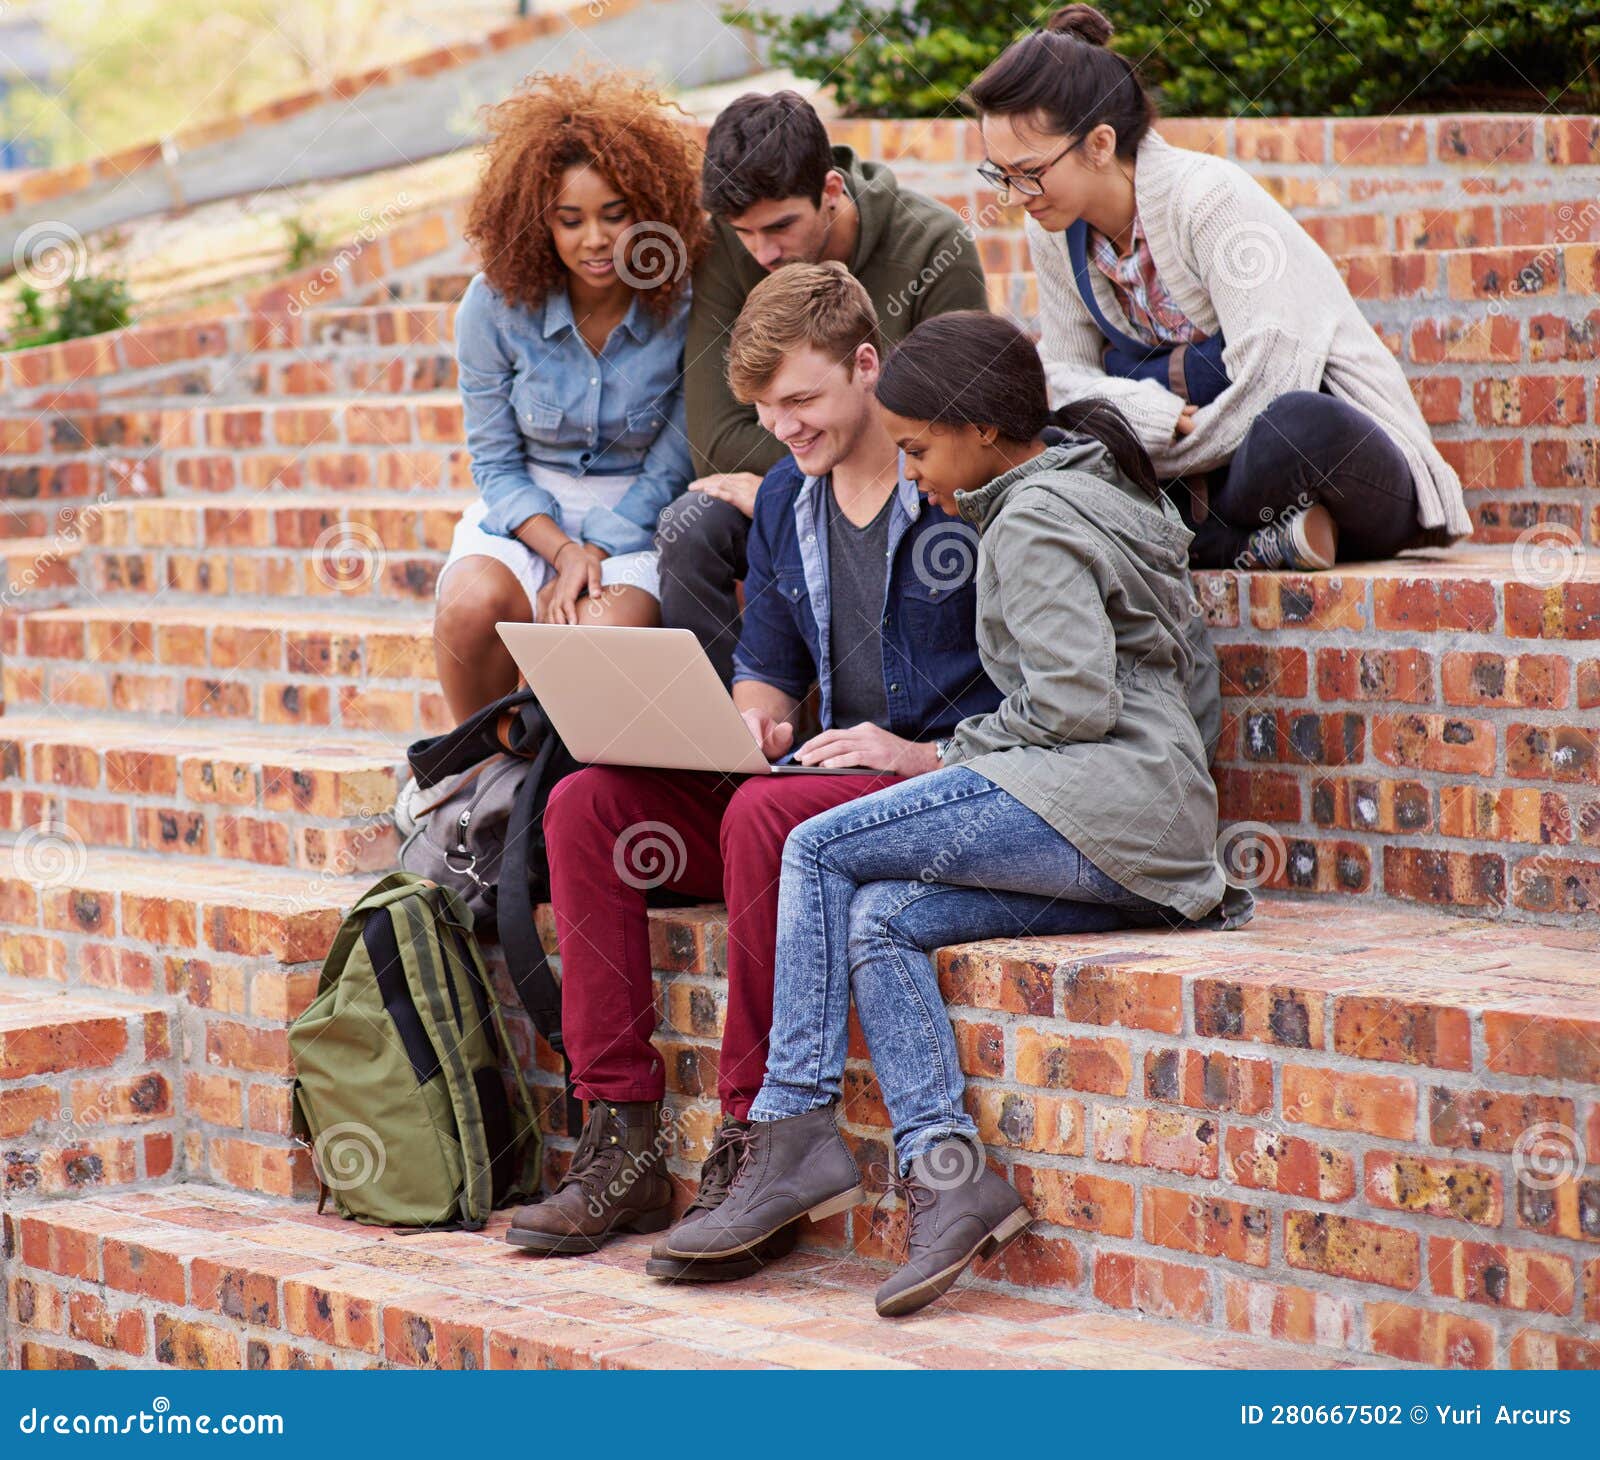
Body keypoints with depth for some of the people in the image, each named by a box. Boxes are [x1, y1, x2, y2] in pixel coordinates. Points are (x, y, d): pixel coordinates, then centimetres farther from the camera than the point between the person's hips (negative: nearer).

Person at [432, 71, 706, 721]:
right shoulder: (496, 304, -8)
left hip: (639, 520, -2)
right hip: (524, 513, 2)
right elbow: (494, 461, -1)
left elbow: (671, 469, -6)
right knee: (472, 607, -30)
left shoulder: (684, 307, -12)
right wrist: (561, 551, -17)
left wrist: (591, 560, -17)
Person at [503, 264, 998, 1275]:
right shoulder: (787, 498, 14)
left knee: (765, 815, -36)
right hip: (831, 780, 8)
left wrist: (924, 755, -21)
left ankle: (752, 1150, -29)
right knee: (586, 804, -10)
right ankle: (623, 1143, -14)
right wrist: (753, 719, 1)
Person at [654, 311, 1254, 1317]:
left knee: (820, 848, -9)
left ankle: (795, 1135, -9)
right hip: (1140, 847, 10)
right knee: (876, 921, -5)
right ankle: (944, 1171, -18)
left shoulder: (1032, 522, -5)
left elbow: (1074, 702, -16)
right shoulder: (1094, 494, 26)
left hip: (1100, 800, -10)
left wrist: (936, 757, -4)